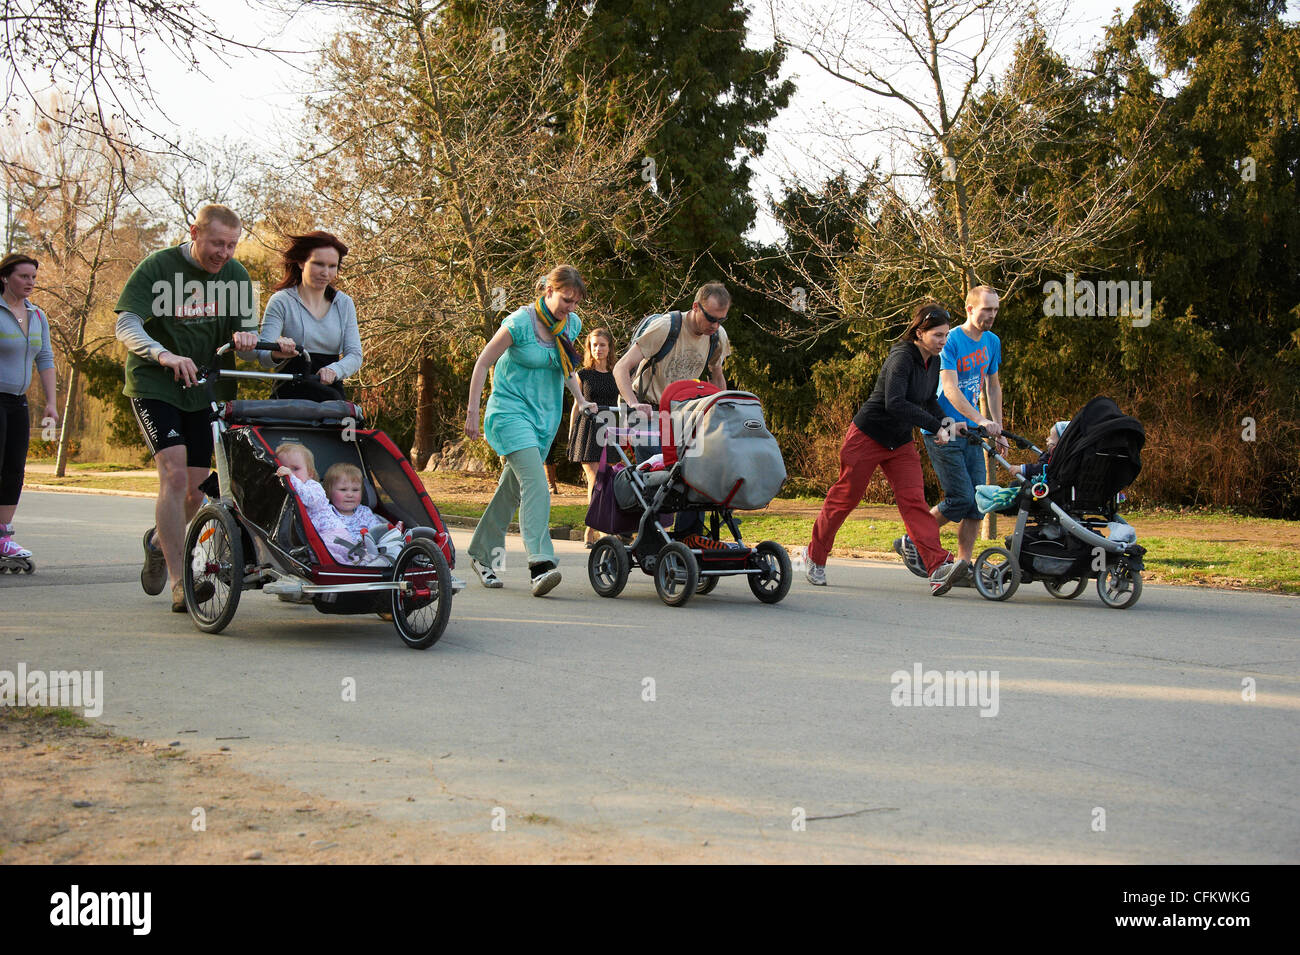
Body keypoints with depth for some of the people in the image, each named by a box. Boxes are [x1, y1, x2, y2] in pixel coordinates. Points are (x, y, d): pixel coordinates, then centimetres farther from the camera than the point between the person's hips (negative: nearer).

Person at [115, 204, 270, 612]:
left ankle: (159, 539, 41)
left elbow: (248, 333, 4)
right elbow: (126, 326, -18)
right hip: (154, 385, -5)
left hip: (205, 389, 5)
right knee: (175, 473, -21)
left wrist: (245, 338, -22)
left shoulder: (235, 274, 2)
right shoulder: (157, 268, -11)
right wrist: (165, 355, -37)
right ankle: (179, 582, -20)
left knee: (196, 490, 7)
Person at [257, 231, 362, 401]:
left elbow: (354, 355, 4)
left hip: (332, 387, 4)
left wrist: (334, 370, -19)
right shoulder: (281, 302, 0)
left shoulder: (344, 303, 13)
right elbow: (263, 357, -8)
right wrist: (275, 354, -34)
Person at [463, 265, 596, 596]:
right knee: (535, 483, -23)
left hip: (546, 414, 7)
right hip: (511, 409, -6)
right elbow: (483, 363, -8)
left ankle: (482, 555, 24)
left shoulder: (571, 324, 5)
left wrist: (580, 400, 11)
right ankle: (540, 563, -31)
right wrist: (472, 412, -8)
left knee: (512, 488, 10)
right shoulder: (520, 323, -15)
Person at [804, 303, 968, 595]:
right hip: (868, 436, -6)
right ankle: (815, 558, 23)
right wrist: (935, 427, -35)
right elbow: (895, 404, -35)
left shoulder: (933, 362, 3)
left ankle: (938, 567, -23)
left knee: (914, 500, -9)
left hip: (900, 442, 7)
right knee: (844, 498, 5)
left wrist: (947, 425, 1)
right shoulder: (902, 358, -22)